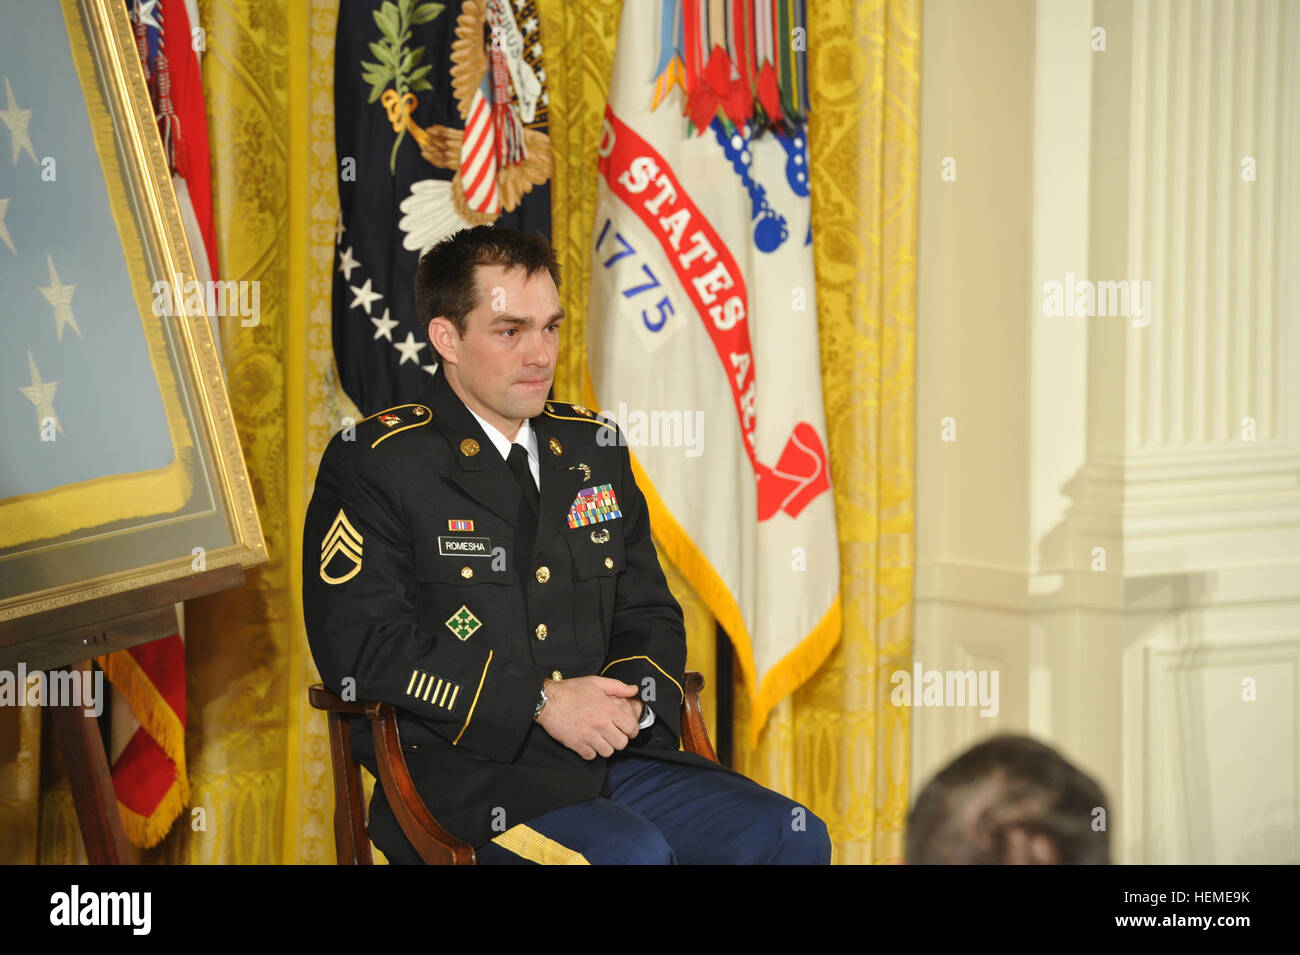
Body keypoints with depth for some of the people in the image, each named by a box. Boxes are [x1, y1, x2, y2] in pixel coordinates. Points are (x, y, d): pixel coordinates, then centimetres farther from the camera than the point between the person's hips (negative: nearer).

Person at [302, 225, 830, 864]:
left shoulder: (593, 448, 18)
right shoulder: (373, 464, -2)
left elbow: (649, 613, 21)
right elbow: (361, 648, -12)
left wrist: (631, 697, -4)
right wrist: (541, 701, -17)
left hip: (611, 760, 6)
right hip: (459, 771, -6)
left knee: (794, 837, -14)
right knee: (631, 853, -33)